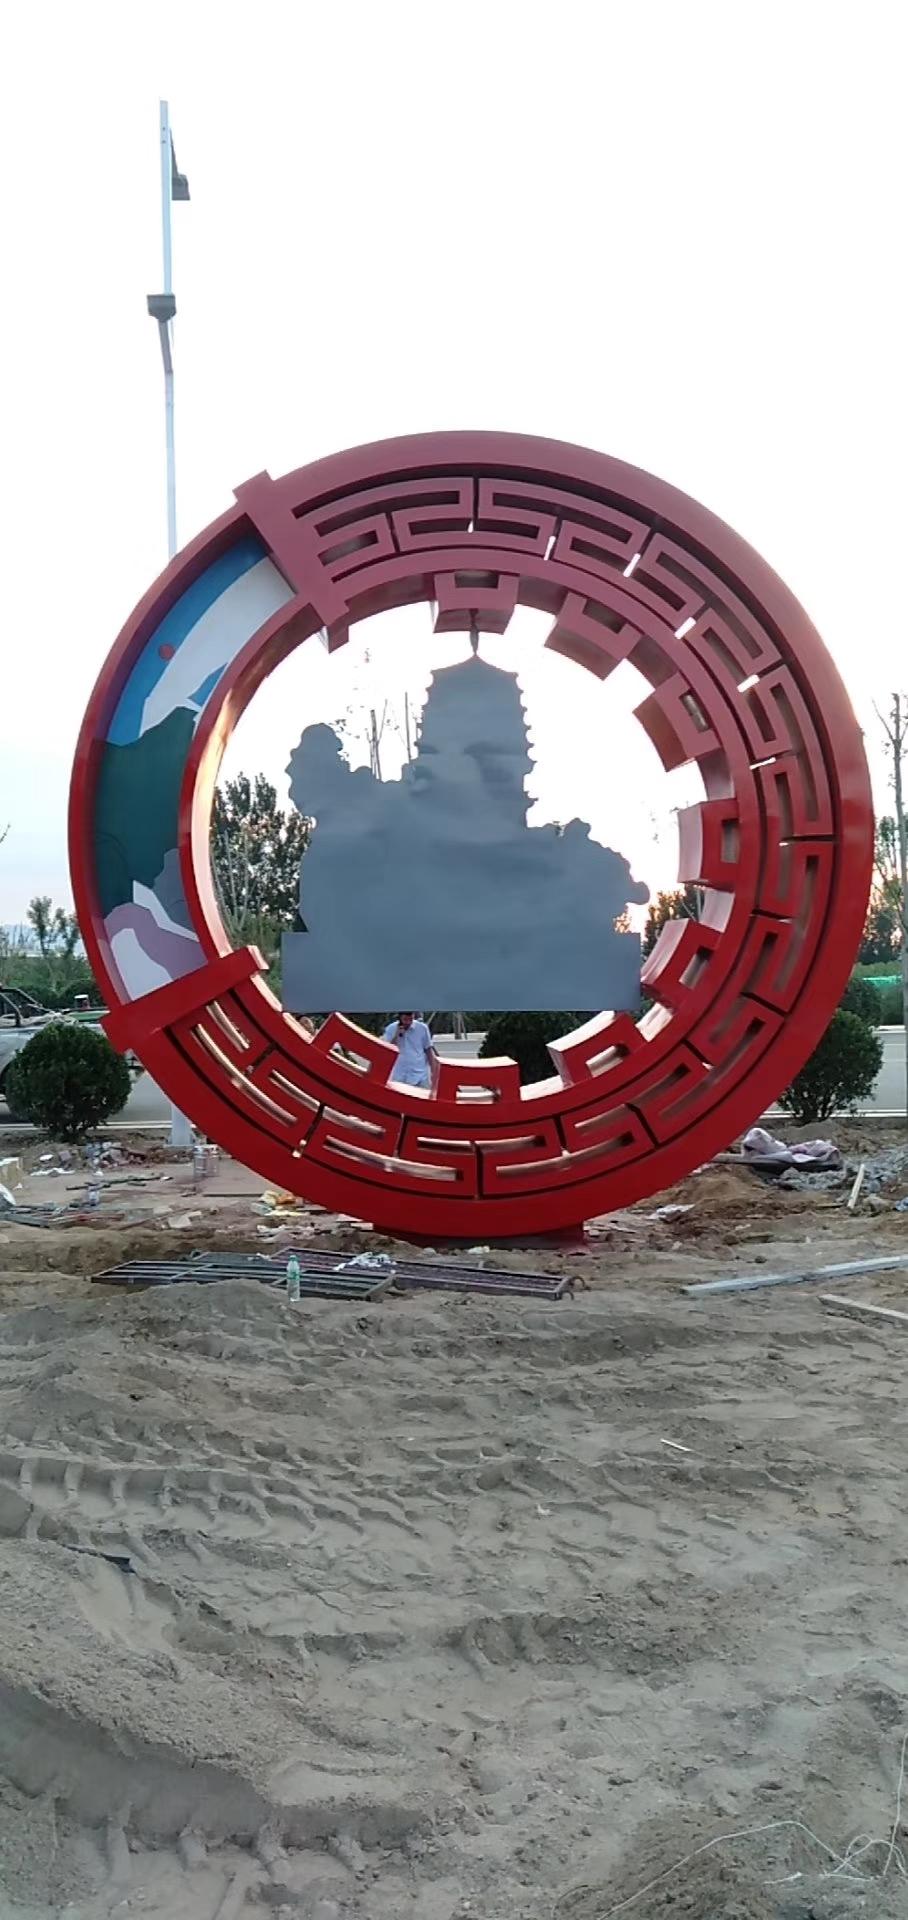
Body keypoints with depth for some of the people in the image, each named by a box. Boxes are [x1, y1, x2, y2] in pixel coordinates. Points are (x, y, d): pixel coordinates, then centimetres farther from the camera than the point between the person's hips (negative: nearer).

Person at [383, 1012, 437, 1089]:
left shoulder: (422, 1028, -2)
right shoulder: (390, 1029, 0)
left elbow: (428, 1049, 6)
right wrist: (396, 1036, -14)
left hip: (420, 1077, -1)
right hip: (399, 1078, 1)